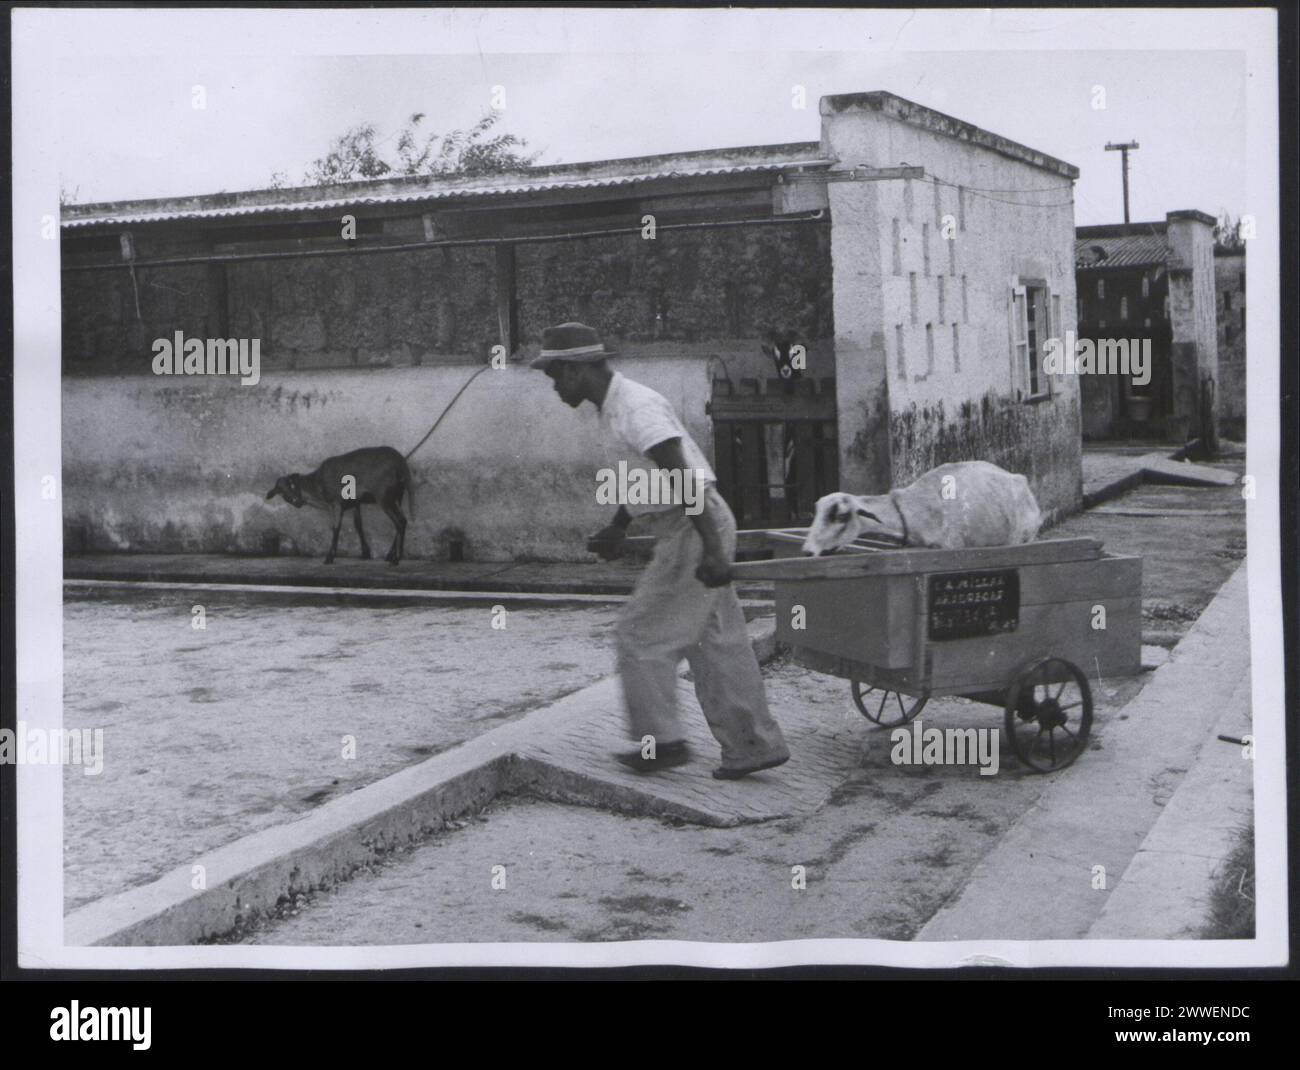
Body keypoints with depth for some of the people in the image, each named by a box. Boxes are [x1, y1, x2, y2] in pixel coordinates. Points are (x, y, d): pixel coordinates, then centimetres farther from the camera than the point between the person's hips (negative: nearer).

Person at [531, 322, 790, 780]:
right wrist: (619, 528, 33)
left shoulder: (637, 407, -18)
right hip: (682, 528, 10)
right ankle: (754, 744, 15)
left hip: (695, 527, -10)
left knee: (642, 632, -4)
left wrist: (712, 551, -27)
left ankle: (661, 740, 5)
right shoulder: (614, 407, 13)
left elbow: (684, 480, -24)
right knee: (715, 640, 11)